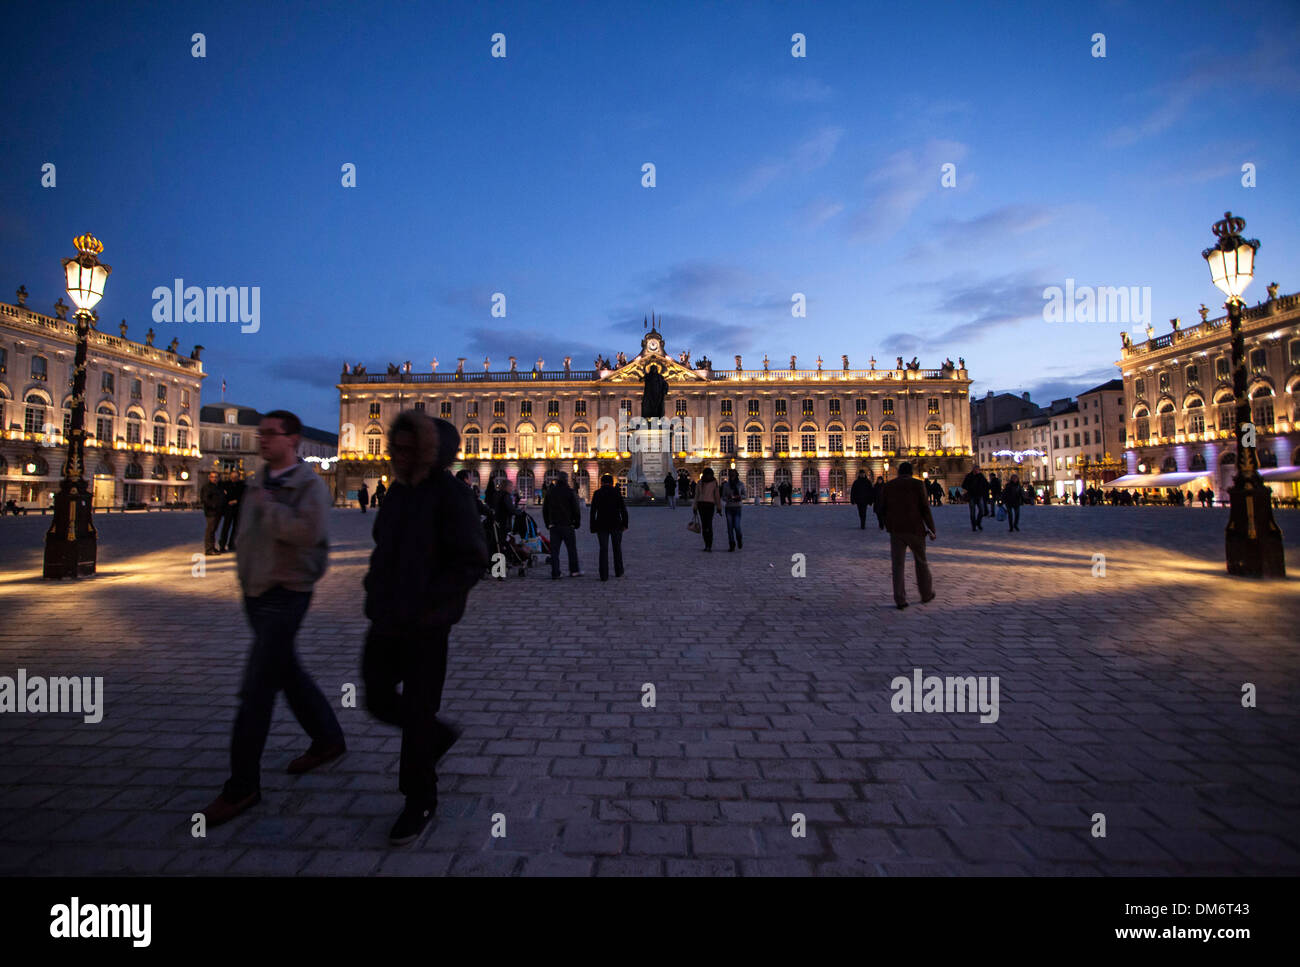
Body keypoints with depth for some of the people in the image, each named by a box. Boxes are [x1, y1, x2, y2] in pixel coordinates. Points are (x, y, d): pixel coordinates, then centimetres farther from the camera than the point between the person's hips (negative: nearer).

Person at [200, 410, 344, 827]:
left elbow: (308, 531, -30)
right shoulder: (258, 483, 10)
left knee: (257, 687, -6)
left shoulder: (310, 484, -13)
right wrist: (245, 569, 17)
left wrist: (267, 506, -21)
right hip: (255, 591, 9)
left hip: (286, 594, -8)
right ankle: (328, 739, 34)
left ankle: (242, 785, 7)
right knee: (287, 672, 17)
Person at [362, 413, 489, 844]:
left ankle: (420, 801, 27)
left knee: (417, 711, 4)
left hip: (424, 625, -7)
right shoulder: (398, 491, 9)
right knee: (379, 700, 15)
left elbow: (472, 560, -18)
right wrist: (374, 588, 8)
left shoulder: (451, 494, -14)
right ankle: (437, 736, 43)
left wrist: (426, 604, -20)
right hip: (385, 619, 7)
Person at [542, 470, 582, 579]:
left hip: (553, 526, 3)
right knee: (572, 549, 8)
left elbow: (545, 510, 13)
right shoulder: (570, 492, -5)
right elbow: (576, 509, -5)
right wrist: (577, 523, 6)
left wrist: (548, 524, 19)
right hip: (567, 525, -3)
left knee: (554, 550, 4)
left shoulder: (550, 492, 7)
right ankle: (574, 571, 12)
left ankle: (555, 573, 2)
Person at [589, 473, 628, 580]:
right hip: (616, 525, 0)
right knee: (617, 548, 16)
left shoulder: (597, 494, -1)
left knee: (603, 549, 4)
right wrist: (625, 524, 2)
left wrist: (593, 527, 3)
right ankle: (618, 572, 23)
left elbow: (593, 512, -2)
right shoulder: (617, 492, -2)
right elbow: (623, 509, -4)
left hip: (602, 526, 0)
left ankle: (604, 575, 0)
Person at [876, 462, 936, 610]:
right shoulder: (917, 484, -4)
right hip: (915, 529, -1)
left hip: (896, 531, 2)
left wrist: (884, 524, 27)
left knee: (897, 565, 3)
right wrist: (932, 530, -1)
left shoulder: (887, 486, 5)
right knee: (921, 562, 16)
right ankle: (926, 594, 29)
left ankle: (900, 600, 0)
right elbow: (925, 508, -7)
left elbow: (882, 508, 10)